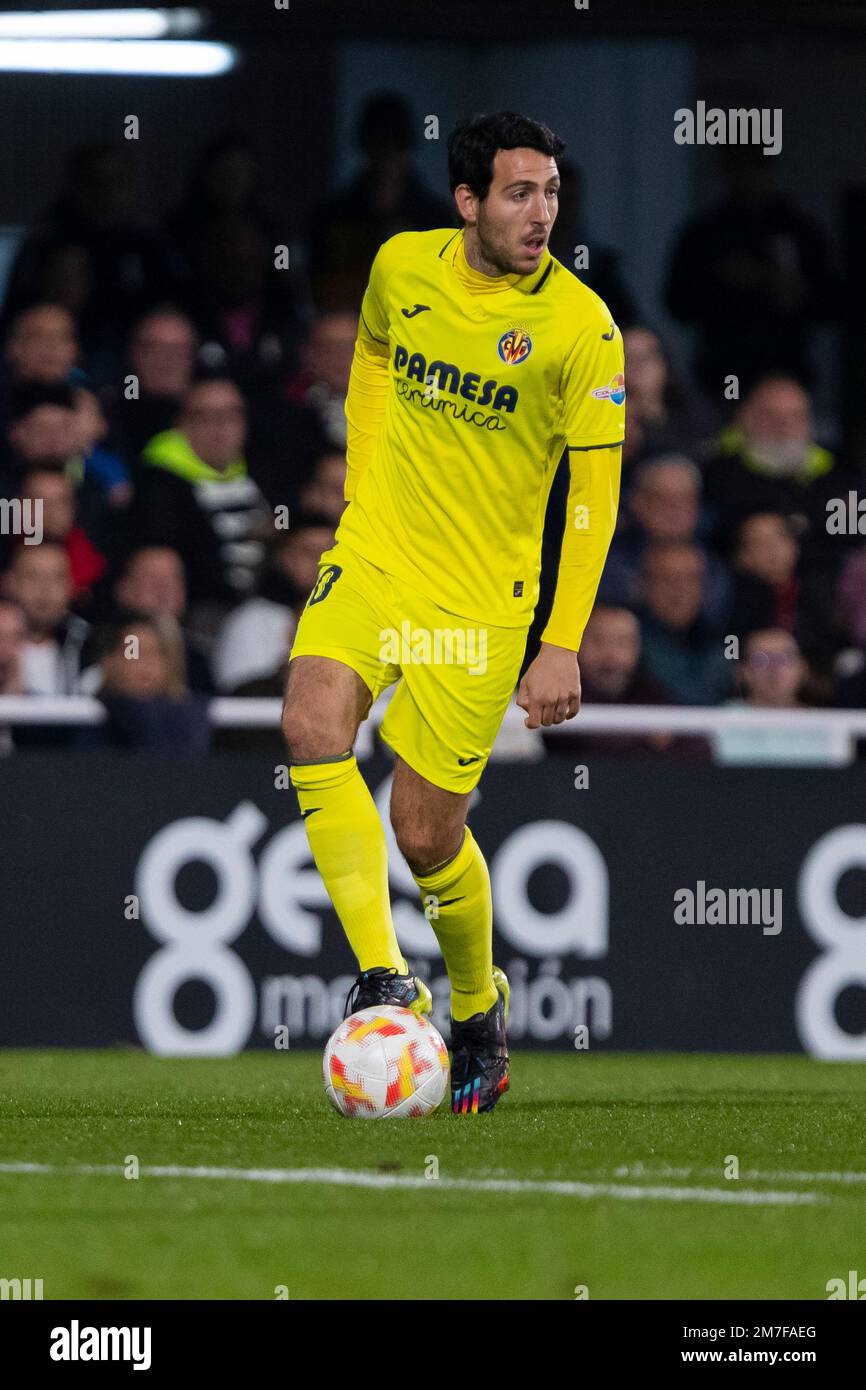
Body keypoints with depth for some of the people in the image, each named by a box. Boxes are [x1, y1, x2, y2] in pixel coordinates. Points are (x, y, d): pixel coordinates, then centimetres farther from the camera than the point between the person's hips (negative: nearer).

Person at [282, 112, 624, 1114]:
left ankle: (479, 1008, 29)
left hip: (479, 598, -3)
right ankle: (383, 980, -27)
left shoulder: (581, 327, -11)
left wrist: (564, 647, -10)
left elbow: (595, 493, -7)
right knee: (312, 724, -25)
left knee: (426, 834, -1)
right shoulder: (401, 268, 0)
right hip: (372, 555, 3)